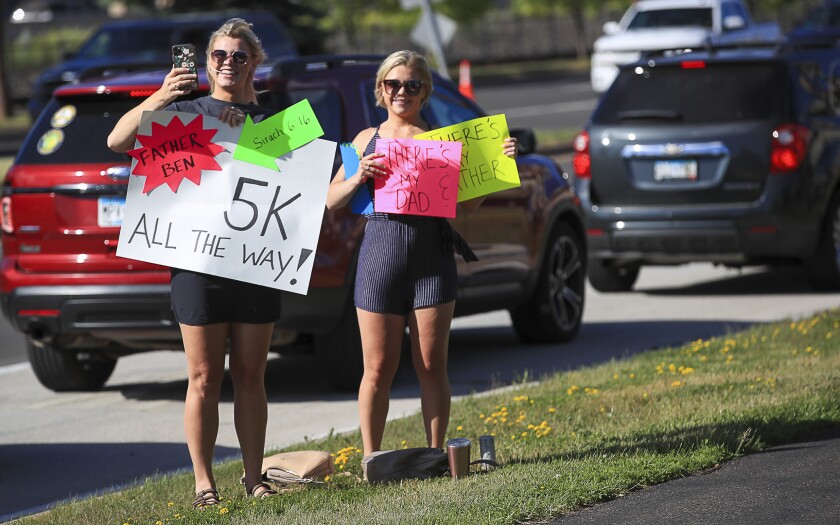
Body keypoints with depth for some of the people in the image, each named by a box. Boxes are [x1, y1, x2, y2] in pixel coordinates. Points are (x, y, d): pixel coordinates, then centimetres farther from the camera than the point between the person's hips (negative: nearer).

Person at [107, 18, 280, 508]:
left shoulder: (269, 121, 14)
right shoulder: (185, 112, 6)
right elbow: (117, 141, -7)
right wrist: (157, 100, -22)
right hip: (199, 260, -2)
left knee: (250, 377, 7)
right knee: (205, 380, -1)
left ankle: (255, 477, 12)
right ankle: (204, 483, 3)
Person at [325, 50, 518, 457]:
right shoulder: (367, 140, 10)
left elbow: (466, 202, 5)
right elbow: (331, 201, 8)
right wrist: (358, 179, -11)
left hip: (432, 259, -1)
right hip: (380, 257, 1)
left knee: (431, 367, 2)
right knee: (378, 369, 2)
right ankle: (371, 459, 9)